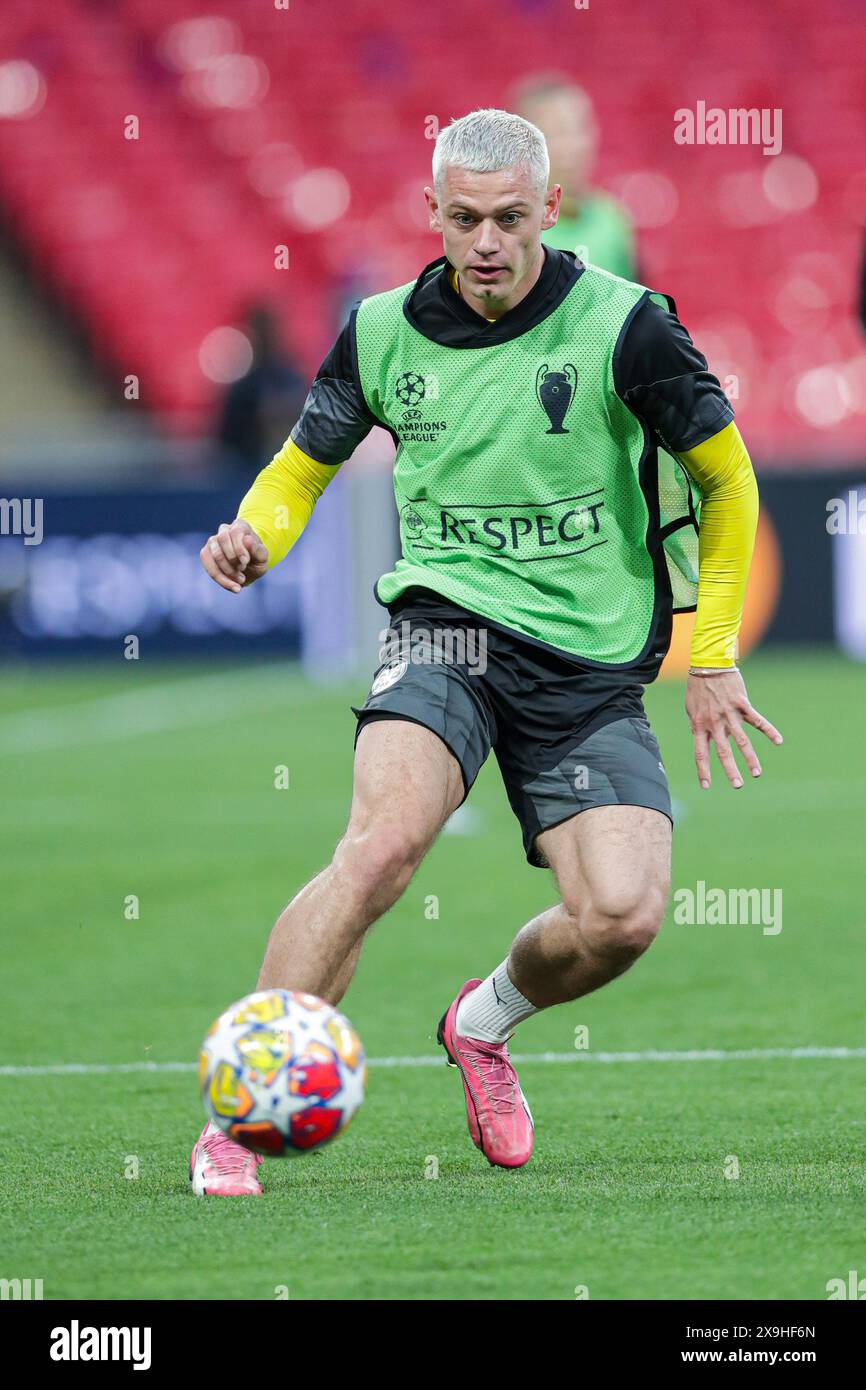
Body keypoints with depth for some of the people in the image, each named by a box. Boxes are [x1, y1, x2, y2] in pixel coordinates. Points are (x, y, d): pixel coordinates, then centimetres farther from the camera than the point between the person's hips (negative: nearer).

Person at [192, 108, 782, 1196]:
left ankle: (486, 1021, 17)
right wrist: (255, 536, -6)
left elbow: (726, 479, 6)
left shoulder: (623, 326, -7)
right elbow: (303, 464, 18)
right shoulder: (382, 333, 2)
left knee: (623, 916, -19)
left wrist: (712, 656, 7)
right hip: (449, 626, 0)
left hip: (593, 666, 0)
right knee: (385, 841, -30)